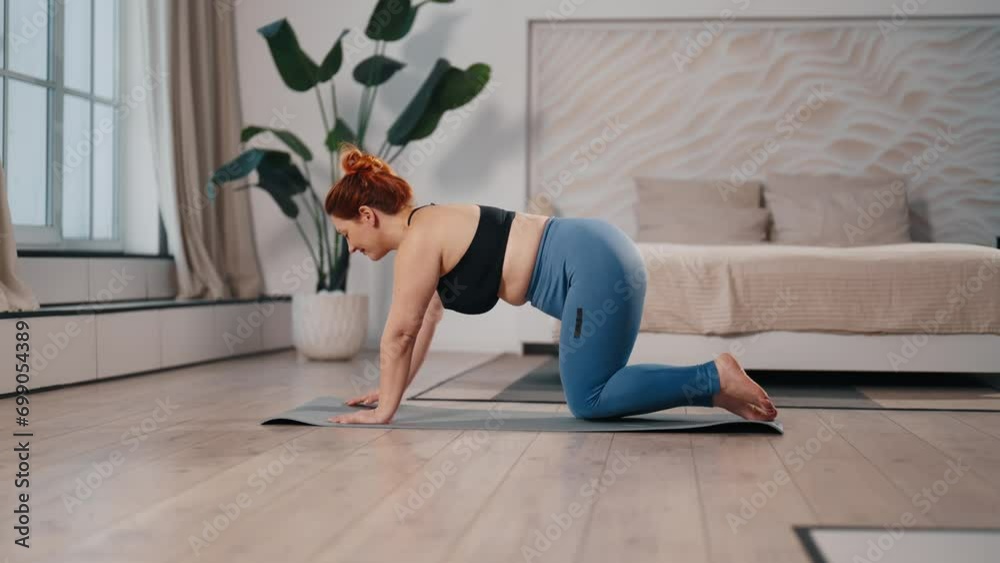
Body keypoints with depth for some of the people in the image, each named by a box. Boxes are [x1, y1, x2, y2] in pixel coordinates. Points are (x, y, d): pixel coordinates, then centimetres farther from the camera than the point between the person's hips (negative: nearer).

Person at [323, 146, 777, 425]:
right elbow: (423, 326, 26)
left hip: (597, 268, -10)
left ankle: (716, 379, -6)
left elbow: (399, 333, -7)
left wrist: (384, 409, 1)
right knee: (594, 390, 14)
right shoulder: (428, 229, 19)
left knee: (588, 402, -6)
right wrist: (390, 391, 29)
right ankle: (716, 388, 14)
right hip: (600, 257, 10)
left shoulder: (418, 241, -9)